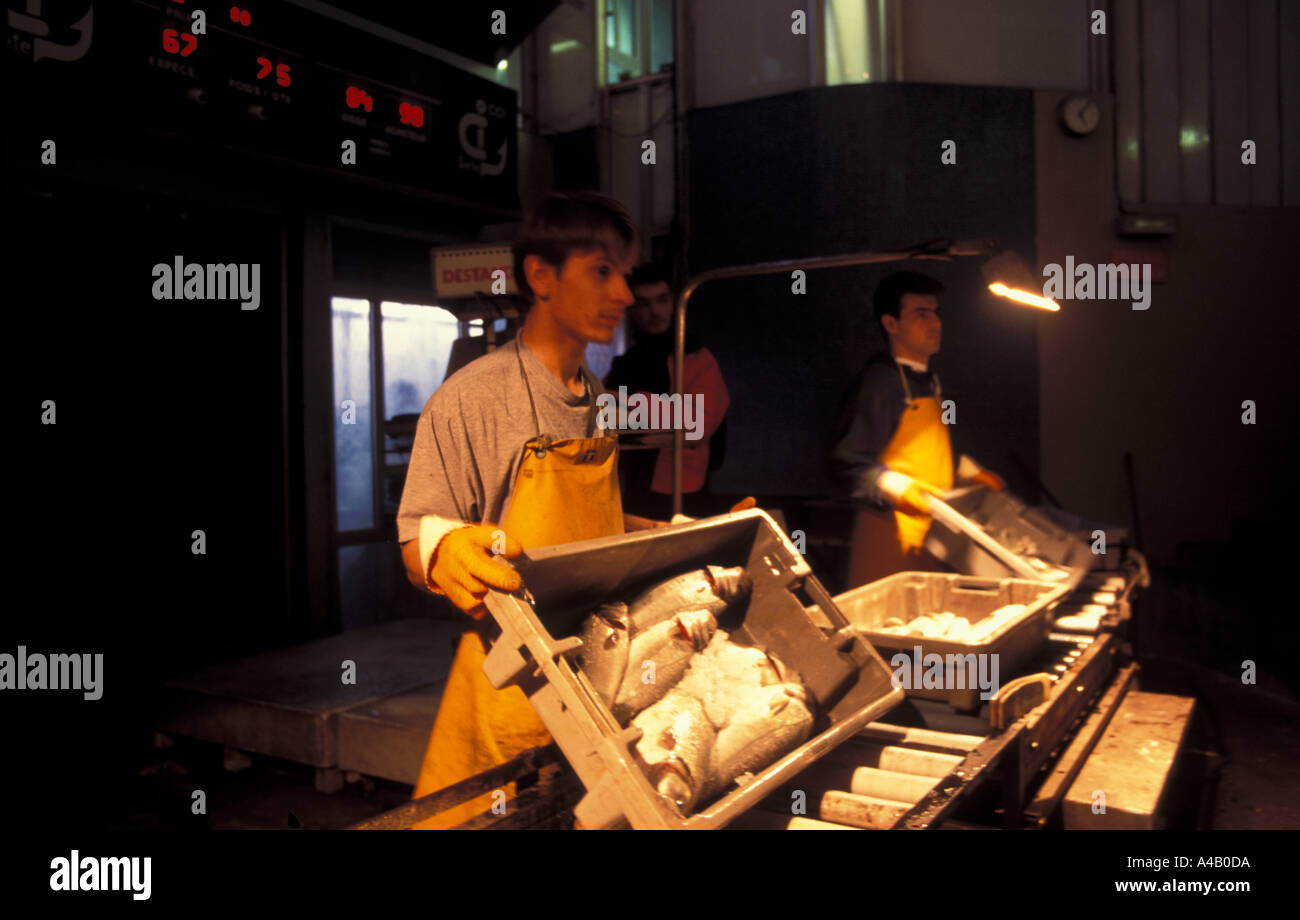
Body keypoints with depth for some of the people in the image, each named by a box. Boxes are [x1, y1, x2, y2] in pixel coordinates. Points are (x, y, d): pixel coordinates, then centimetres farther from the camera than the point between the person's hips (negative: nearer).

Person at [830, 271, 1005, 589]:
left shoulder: (929, 381, 17)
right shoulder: (880, 381, -13)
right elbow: (848, 461, -18)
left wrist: (971, 473, 19)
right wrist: (900, 490, -29)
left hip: (931, 535, 9)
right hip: (891, 534, -9)